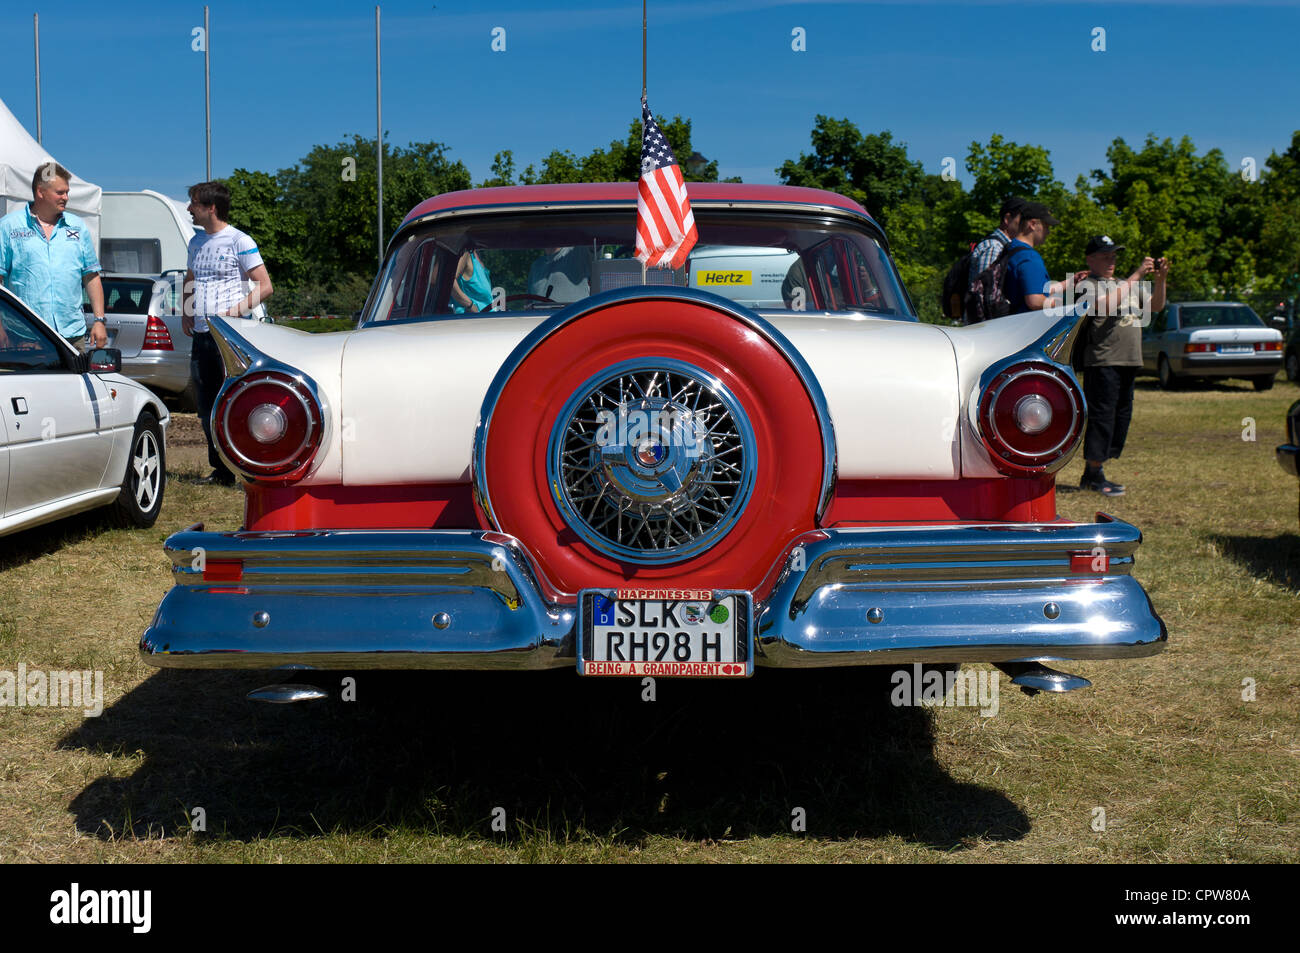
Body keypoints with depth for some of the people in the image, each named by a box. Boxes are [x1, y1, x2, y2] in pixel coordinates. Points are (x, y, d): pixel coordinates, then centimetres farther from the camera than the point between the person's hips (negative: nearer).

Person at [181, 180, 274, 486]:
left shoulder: (239, 241, -6)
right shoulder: (196, 242, 16)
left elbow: (265, 286, -9)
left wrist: (236, 311, -18)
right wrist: (185, 314, 14)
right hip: (201, 335, 8)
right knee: (207, 407, 10)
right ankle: (221, 469, 19)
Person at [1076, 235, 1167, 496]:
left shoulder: (1127, 284, 21)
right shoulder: (1087, 286, -3)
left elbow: (1156, 306, 16)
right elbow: (1106, 304, -21)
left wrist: (1160, 279, 0)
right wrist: (1136, 276, -19)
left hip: (1129, 362, 8)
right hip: (1102, 362, -8)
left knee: (1121, 415, 10)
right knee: (1102, 416, -8)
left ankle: (1090, 475, 17)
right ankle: (1095, 476, -1)